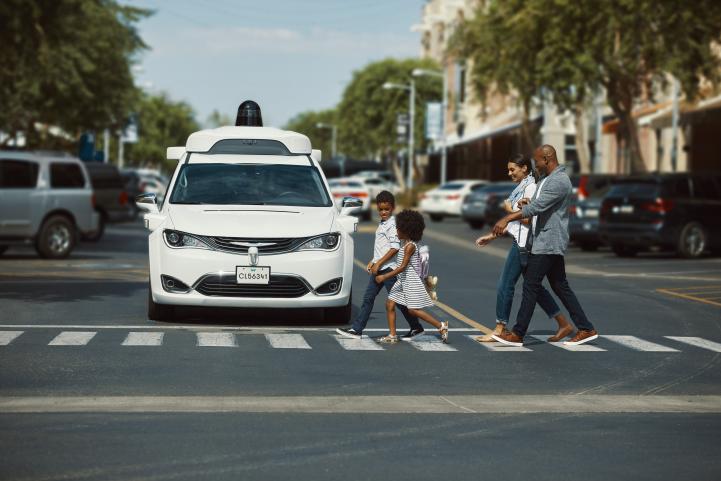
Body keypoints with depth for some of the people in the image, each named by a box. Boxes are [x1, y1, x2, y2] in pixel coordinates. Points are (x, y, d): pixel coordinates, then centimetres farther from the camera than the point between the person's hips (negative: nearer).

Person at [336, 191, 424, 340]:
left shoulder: (392, 224, -13)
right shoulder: (382, 224, 15)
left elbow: (395, 248, -20)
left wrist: (378, 264, -19)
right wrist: (373, 262, 17)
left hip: (388, 268, -9)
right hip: (378, 268, 9)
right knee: (368, 298, 5)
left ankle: (417, 328, 9)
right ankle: (356, 329, 6)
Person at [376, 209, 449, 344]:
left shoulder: (410, 246, -18)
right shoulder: (404, 243, 10)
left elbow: (403, 267, -22)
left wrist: (384, 277, -23)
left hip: (411, 280, -10)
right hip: (402, 280, 10)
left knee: (413, 310, -9)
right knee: (390, 304, 2)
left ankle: (441, 326, 0)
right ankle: (392, 335, 5)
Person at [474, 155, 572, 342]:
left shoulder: (530, 188, -13)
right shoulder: (521, 188, 16)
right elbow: (515, 221, 20)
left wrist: (510, 209, -8)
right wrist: (492, 236, 19)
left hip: (524, 242, -10)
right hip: (520, 241, 10)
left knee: (505, 285, -5)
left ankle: (499, 330, 2)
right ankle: (563, 324, 15)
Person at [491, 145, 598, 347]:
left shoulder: (559, 181, -18)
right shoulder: (547, 178, 16)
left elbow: (537, 207, -27)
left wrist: (507, 219, -31)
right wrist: (530, 202, 2)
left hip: (548, 243, -10)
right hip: (547, 242, 10)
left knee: (531, 286, -6)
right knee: (560, 286, 11)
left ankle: (517, 334, -1)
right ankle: (586, 329, 14)